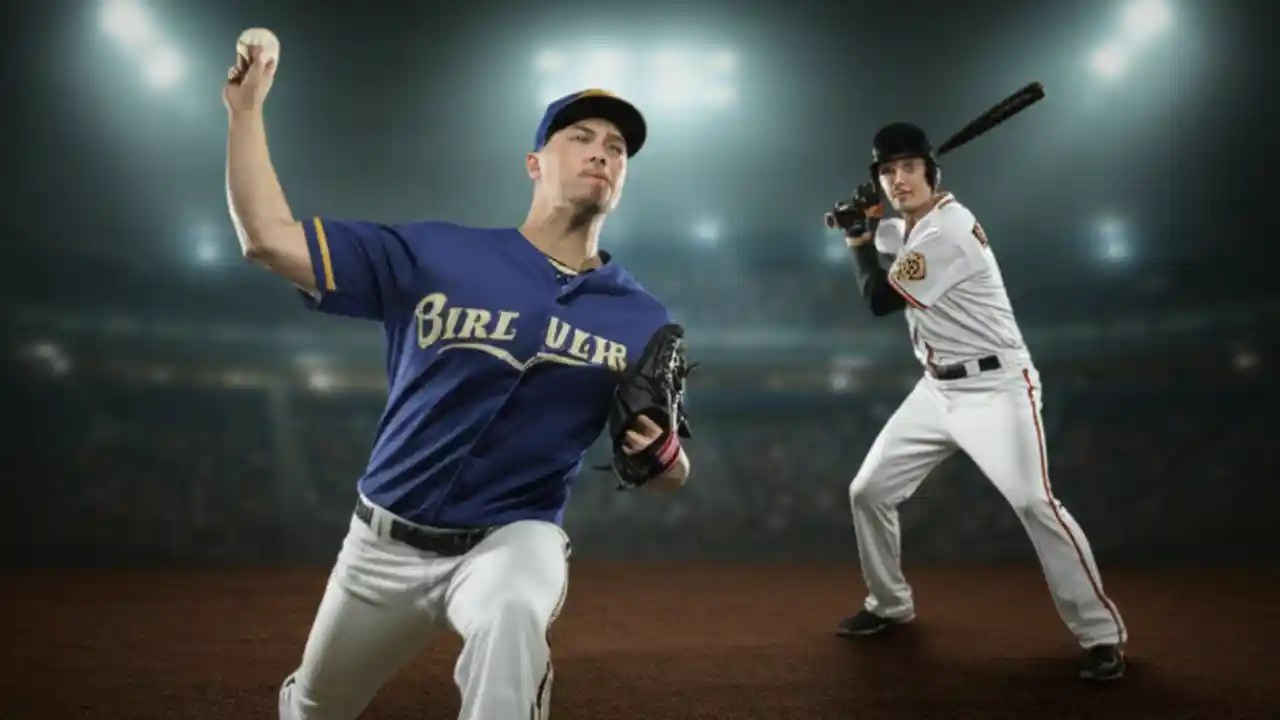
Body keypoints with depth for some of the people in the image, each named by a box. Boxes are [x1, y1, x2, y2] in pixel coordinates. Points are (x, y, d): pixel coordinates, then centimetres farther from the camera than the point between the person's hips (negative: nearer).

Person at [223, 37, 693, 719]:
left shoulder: (641, 320, -4)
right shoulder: (434, 255, -8)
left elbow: (666, 475, 1)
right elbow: (269, 239, -8)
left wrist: (664, 455, -22)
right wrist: (246, 108, -8)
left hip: (514, 536, -1)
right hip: (385, 541, 2)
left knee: (513, 613, -39)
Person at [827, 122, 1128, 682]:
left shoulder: (947, 230, -22)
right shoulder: (905, 225, 6)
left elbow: (880, 300, -17)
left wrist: (860, 237, -4)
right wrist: (860, 225, 5)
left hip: (997, 388, -9)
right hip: (938, 389, 9)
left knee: (1035, 504, -22)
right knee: (869, 491, 7)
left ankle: (1102, 634, -8)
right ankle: (889, 605, 26)